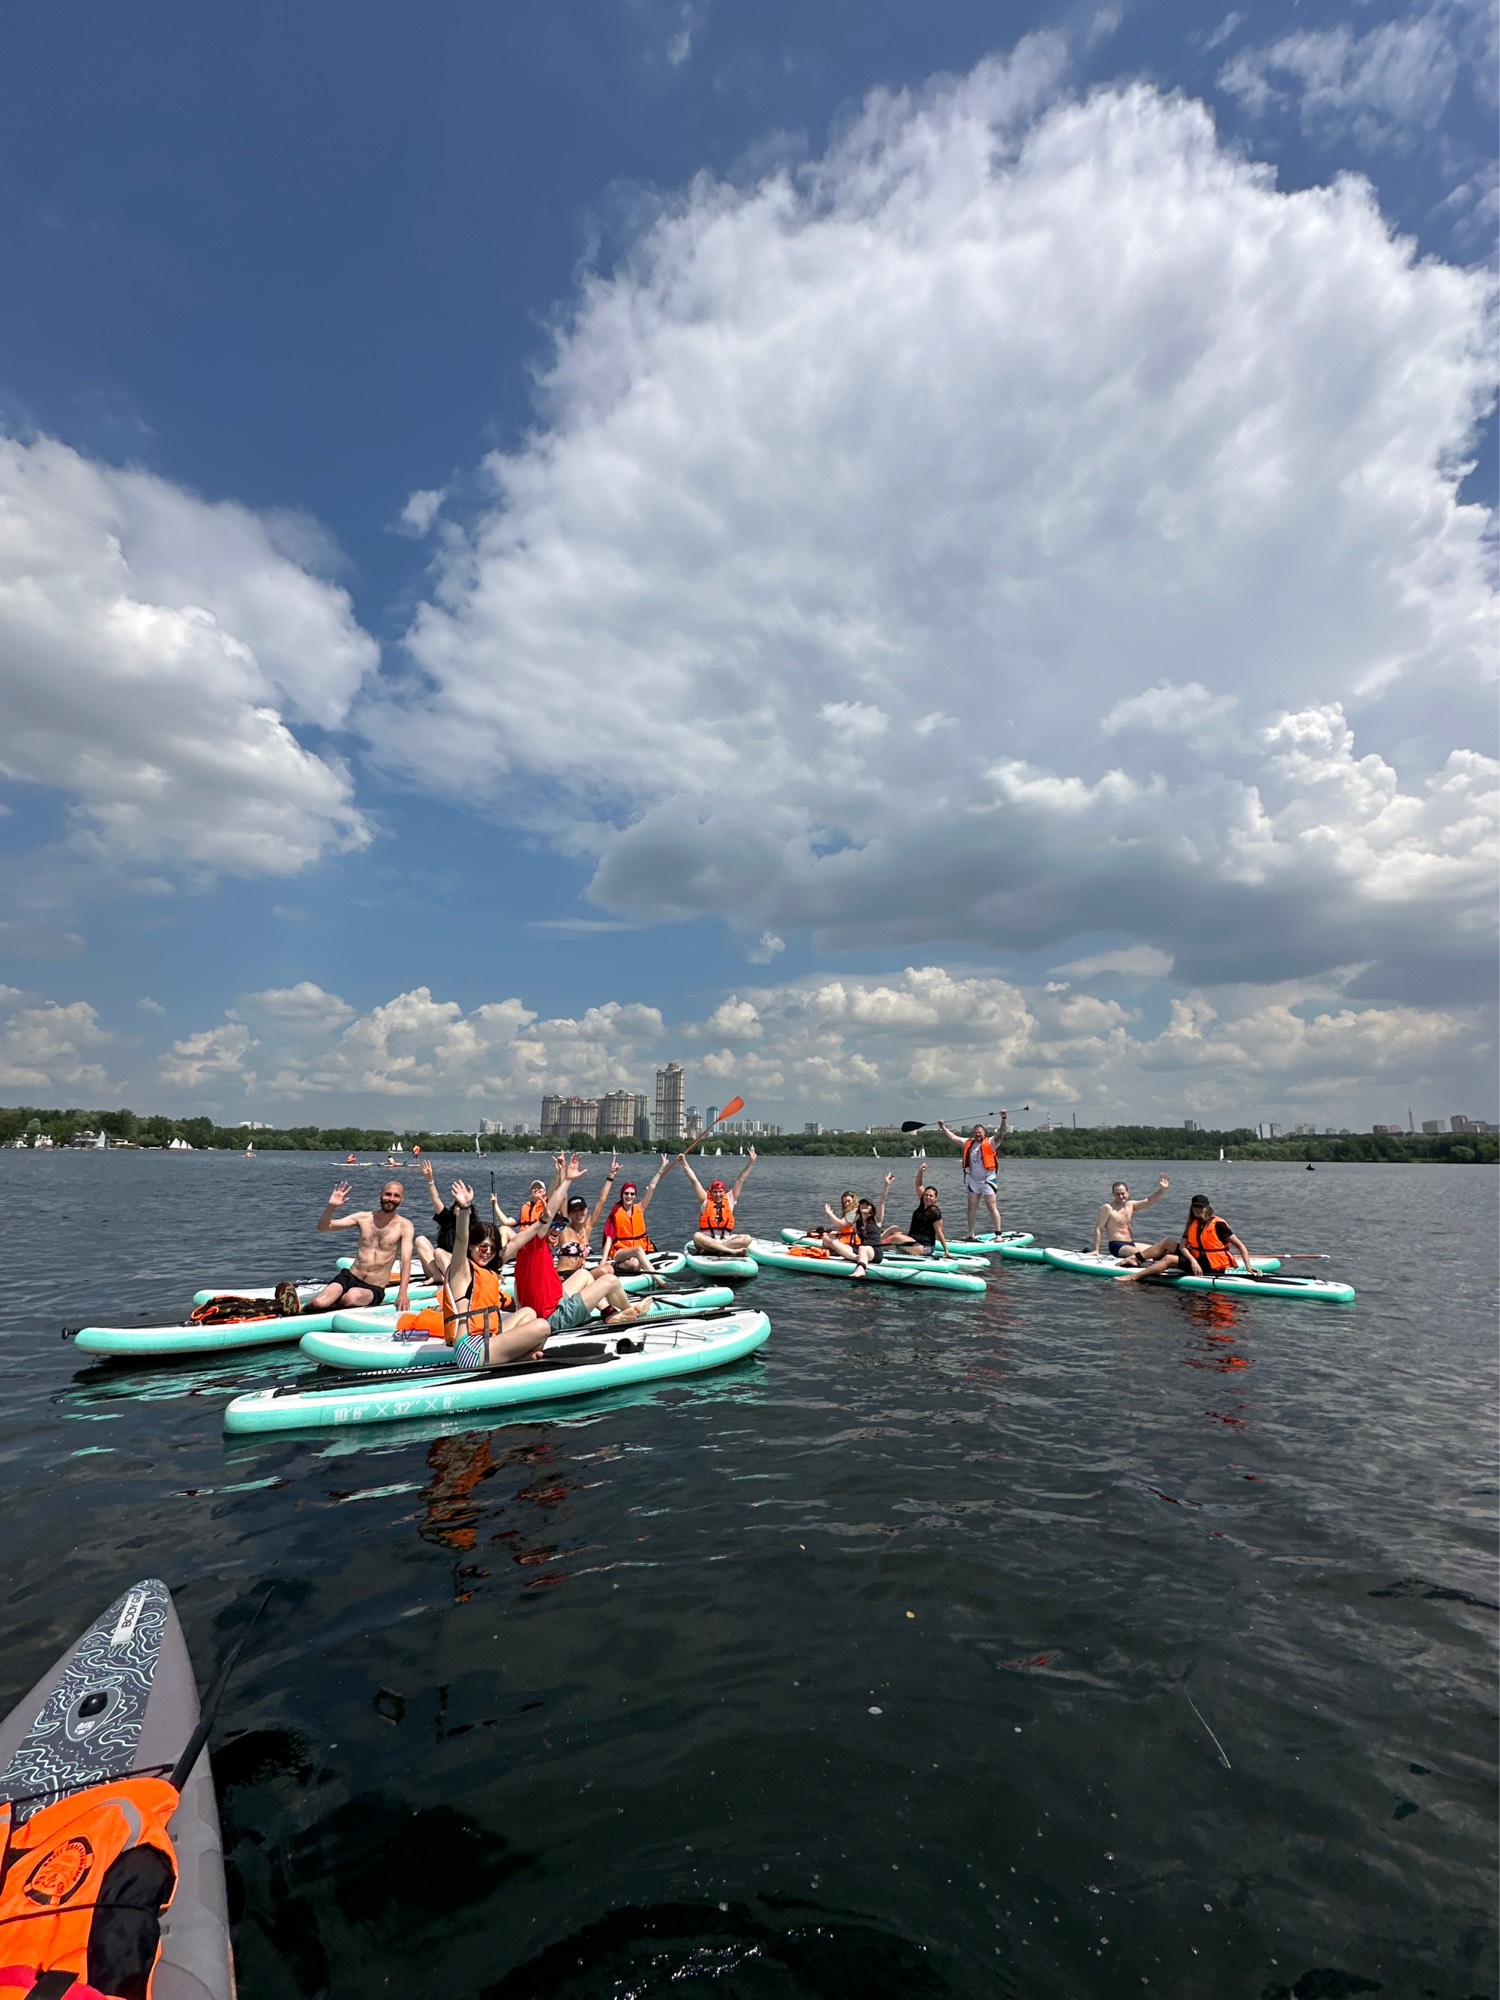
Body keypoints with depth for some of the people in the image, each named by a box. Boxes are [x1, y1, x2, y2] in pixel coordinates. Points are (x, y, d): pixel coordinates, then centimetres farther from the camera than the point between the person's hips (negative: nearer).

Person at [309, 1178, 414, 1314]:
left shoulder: (405, 1227, -5)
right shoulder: (363, 1217, 4)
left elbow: (406, 1261, -16)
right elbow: (322, 1226, 2)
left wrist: (402, 1293, -30)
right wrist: (331, 1207, -20)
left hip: (374, 1289, -2)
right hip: (349, 1277, 2)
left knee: (352, 1296, -35)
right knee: (319, 1303, -28)